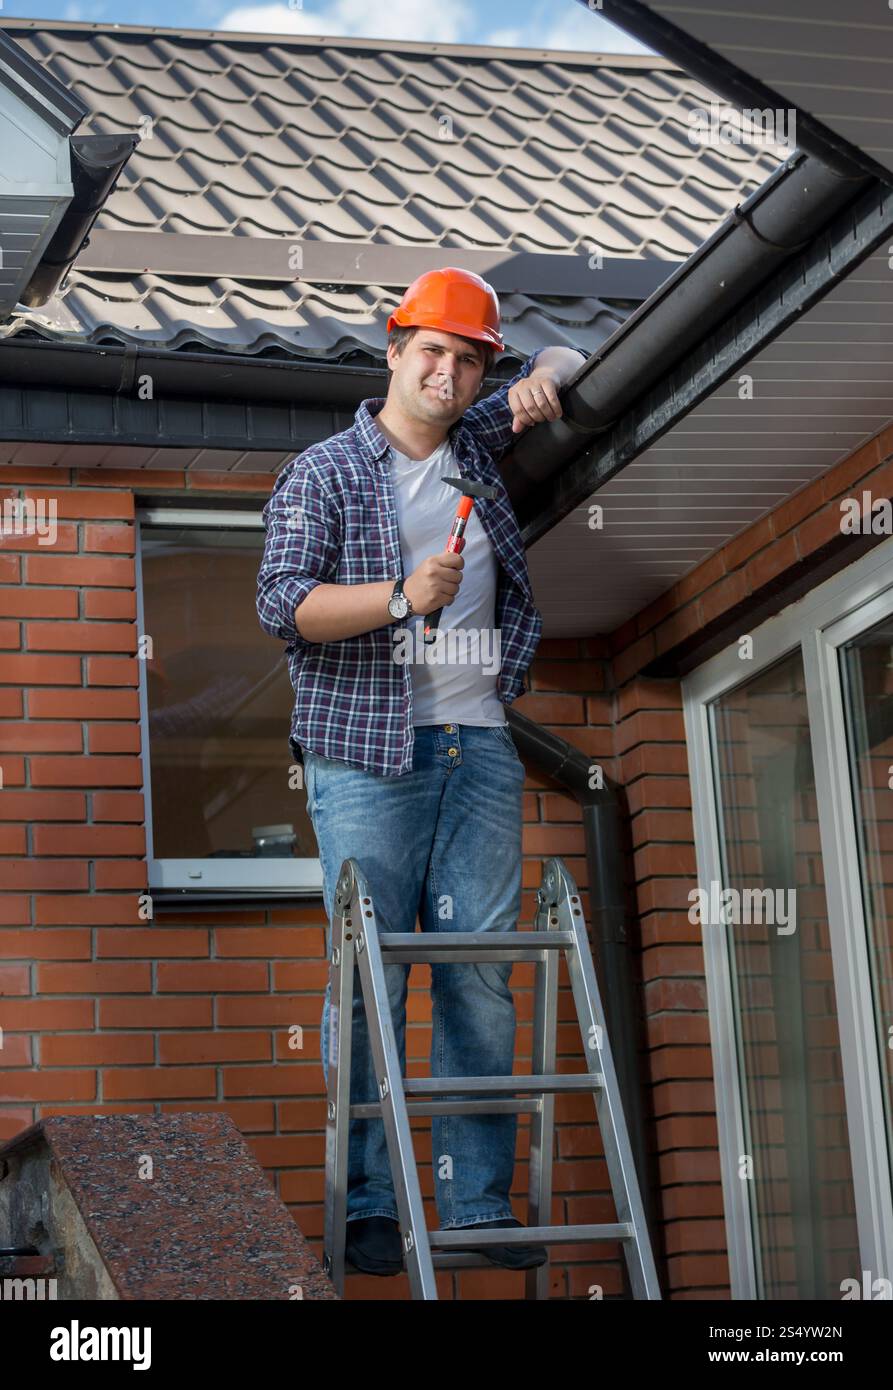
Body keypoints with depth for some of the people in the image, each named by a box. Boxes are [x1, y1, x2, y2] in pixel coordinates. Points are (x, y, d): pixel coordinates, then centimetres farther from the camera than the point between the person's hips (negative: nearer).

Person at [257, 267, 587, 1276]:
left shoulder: (474, 447, 17)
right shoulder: (324, 473, 3)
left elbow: (568, 358, 33)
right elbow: (282, 606, -7)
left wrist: (538, 383, 8)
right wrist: (403, 596, -19)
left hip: (480, 747, 4)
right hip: (368, 754, -4)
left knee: (481, 973, 0)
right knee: (370, 977, -8)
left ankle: (479, 1203, 5)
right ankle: (365, 1205, -1)